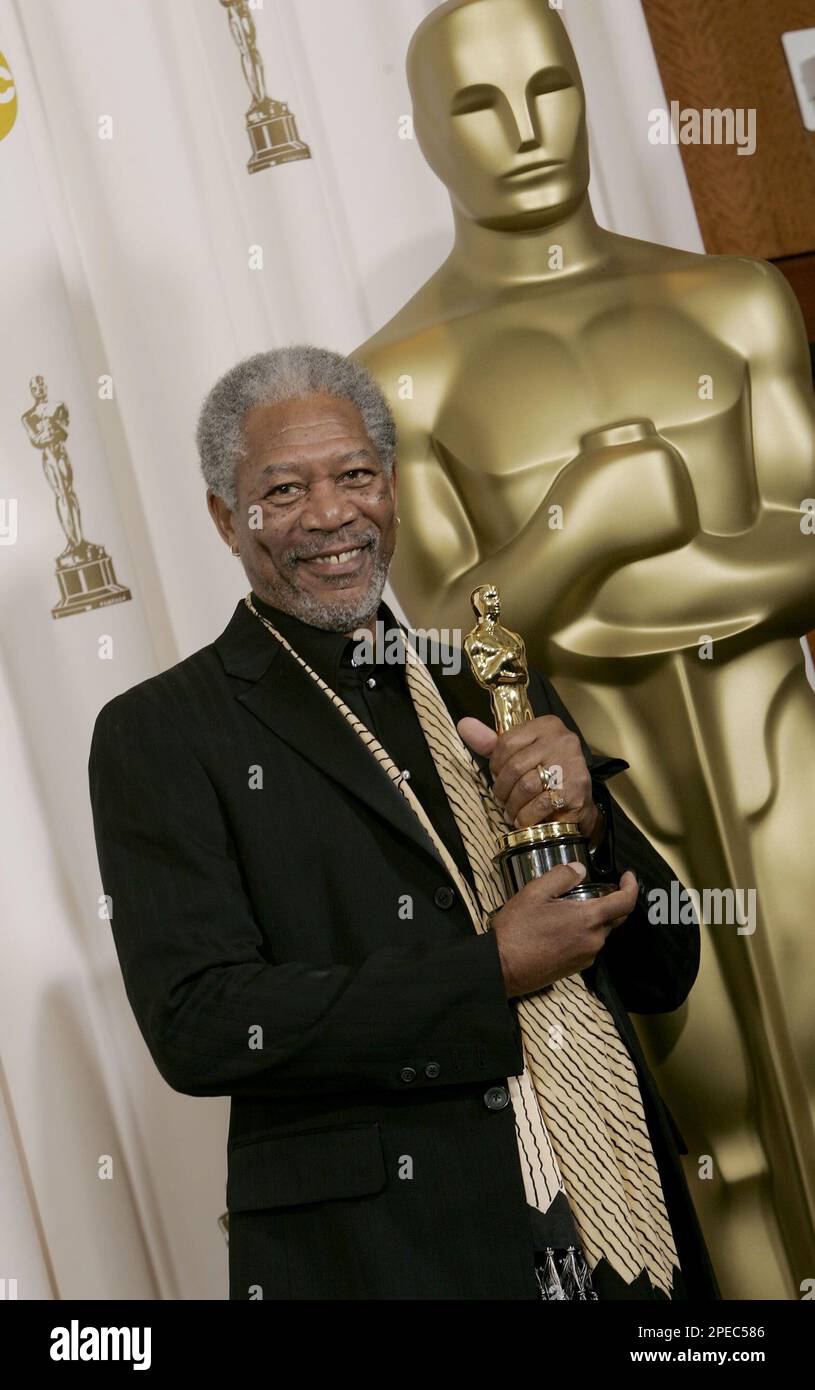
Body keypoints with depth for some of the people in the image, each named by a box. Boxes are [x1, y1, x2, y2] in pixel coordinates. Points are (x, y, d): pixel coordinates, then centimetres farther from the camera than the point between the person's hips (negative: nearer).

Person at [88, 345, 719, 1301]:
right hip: (380, 1255, -4)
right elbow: (197, 1025, -16)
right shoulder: (158, 734, -5)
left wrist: (586, 820, -10)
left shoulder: (496, 685, 8)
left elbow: (662, 974, 9)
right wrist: (491, 972, -17)